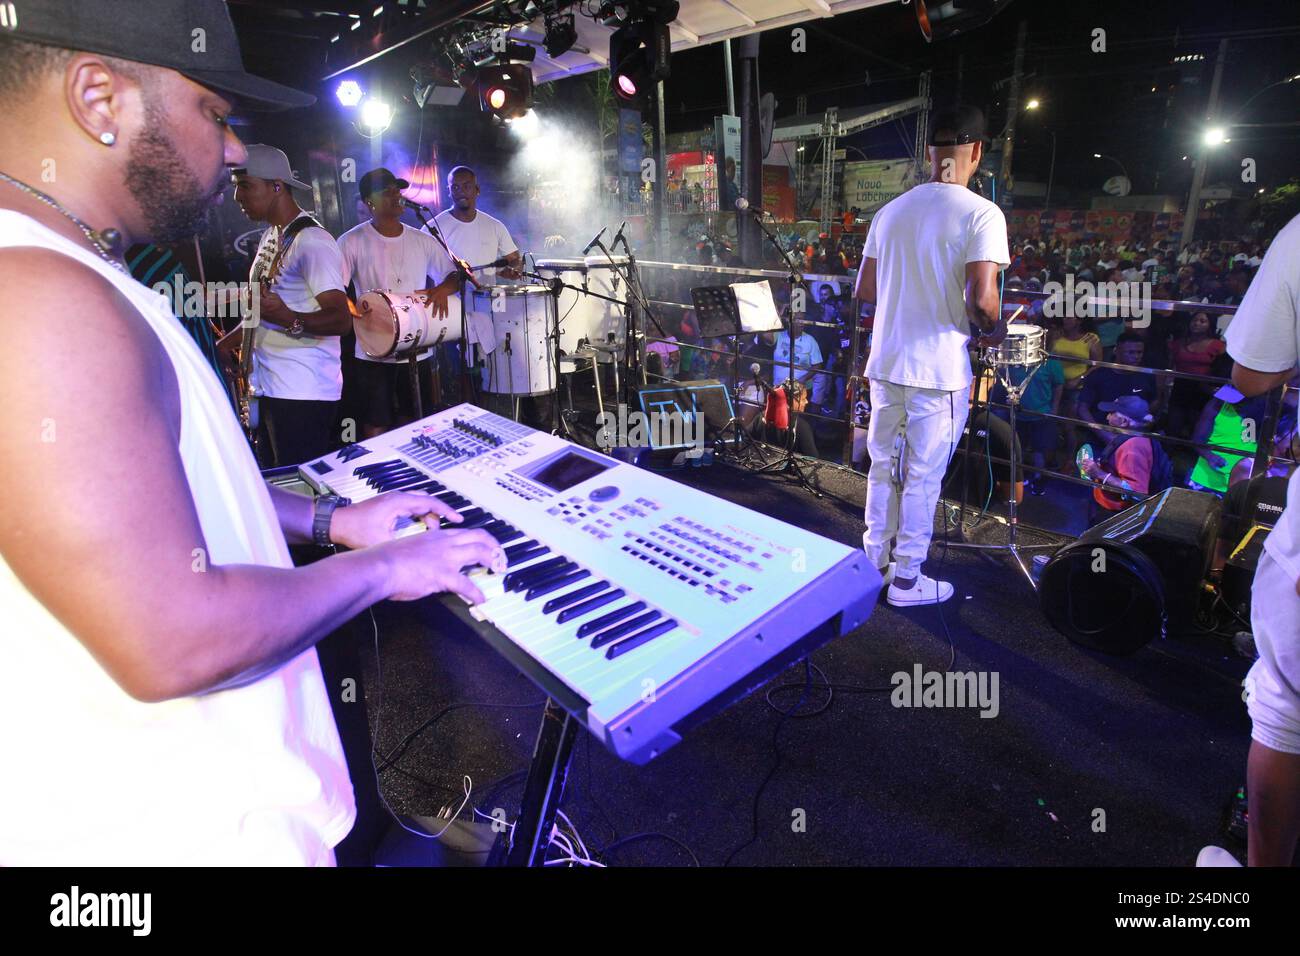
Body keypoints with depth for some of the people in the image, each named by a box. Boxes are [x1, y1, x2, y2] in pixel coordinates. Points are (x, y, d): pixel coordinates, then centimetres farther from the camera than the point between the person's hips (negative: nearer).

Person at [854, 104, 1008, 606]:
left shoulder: (890, 211, 8)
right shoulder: (981, 213, -10)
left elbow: (864, 290, 10)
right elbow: (981, 298, -20)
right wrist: (992, 329, 1)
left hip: (884, 362, 5)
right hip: (938, 370, -5)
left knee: (882, 466, 17)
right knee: (923, 477, 7)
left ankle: (873, 561, 30)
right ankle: (906, 579, 19)